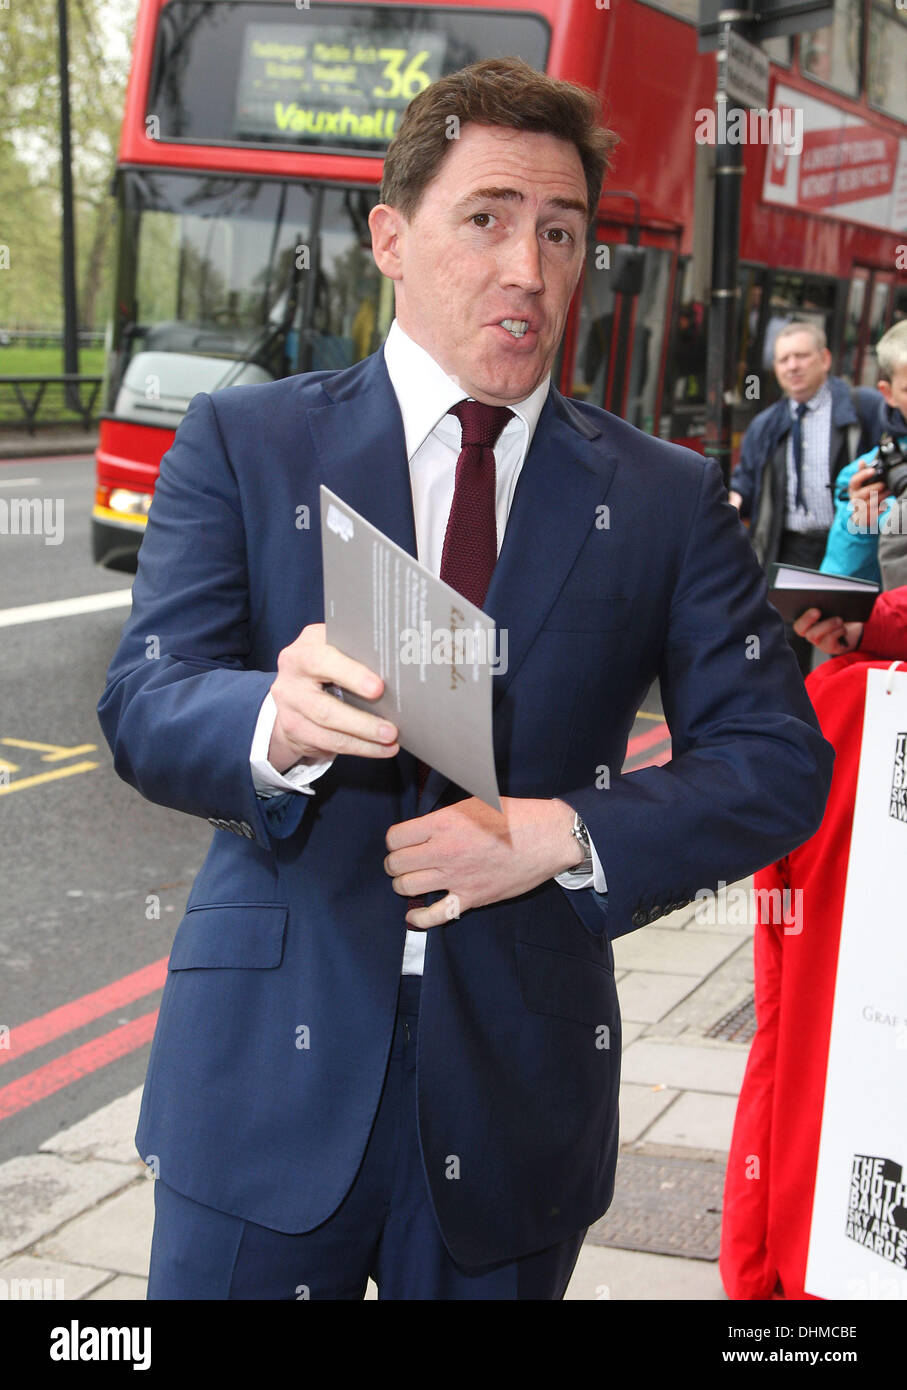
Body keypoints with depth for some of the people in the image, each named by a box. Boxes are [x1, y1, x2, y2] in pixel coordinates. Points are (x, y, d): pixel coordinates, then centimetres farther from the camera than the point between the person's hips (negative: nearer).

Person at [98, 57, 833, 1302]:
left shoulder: (667, 499, 4)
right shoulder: (242, 444, 0)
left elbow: (779, 761, 0)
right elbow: (143, 709, -9)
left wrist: (566, 834, -16)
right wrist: (277, 723, -32)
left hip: (514, 1099, 2)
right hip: (272, 1069, -1)